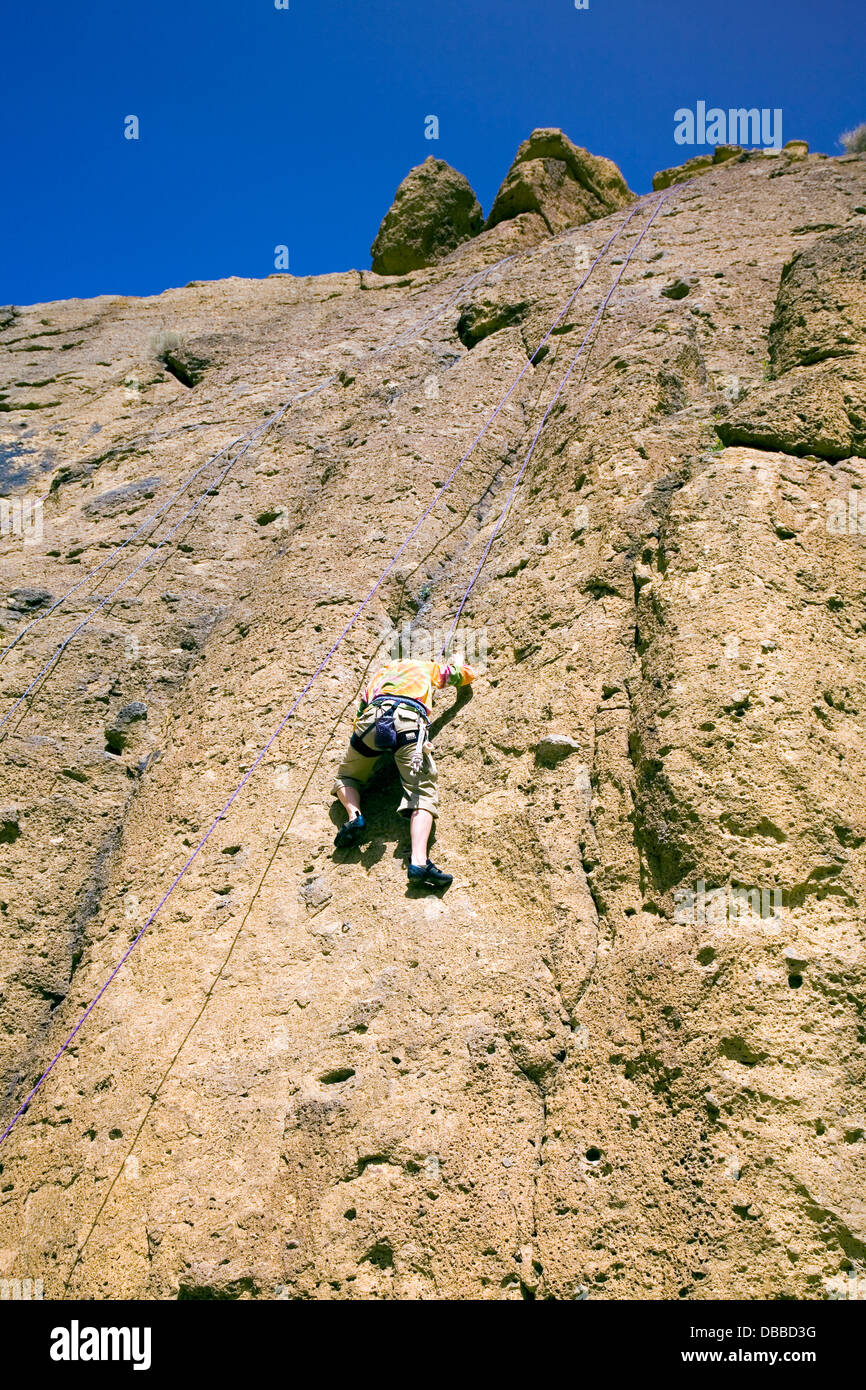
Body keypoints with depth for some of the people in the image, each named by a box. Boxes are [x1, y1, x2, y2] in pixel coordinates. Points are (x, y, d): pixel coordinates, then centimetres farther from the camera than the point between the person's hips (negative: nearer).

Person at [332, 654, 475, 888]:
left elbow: (361, 711, 32)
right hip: (410, 721, -2)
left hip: (374, 717, 2)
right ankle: (419, 861, -31)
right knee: (423, 792, -8)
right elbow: (468, 673, 50)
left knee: (346, 778, 24)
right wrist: (451, 668, 69)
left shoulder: (381, 672, 40)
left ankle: (354, 815, -9)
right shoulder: (429, 668, 36)